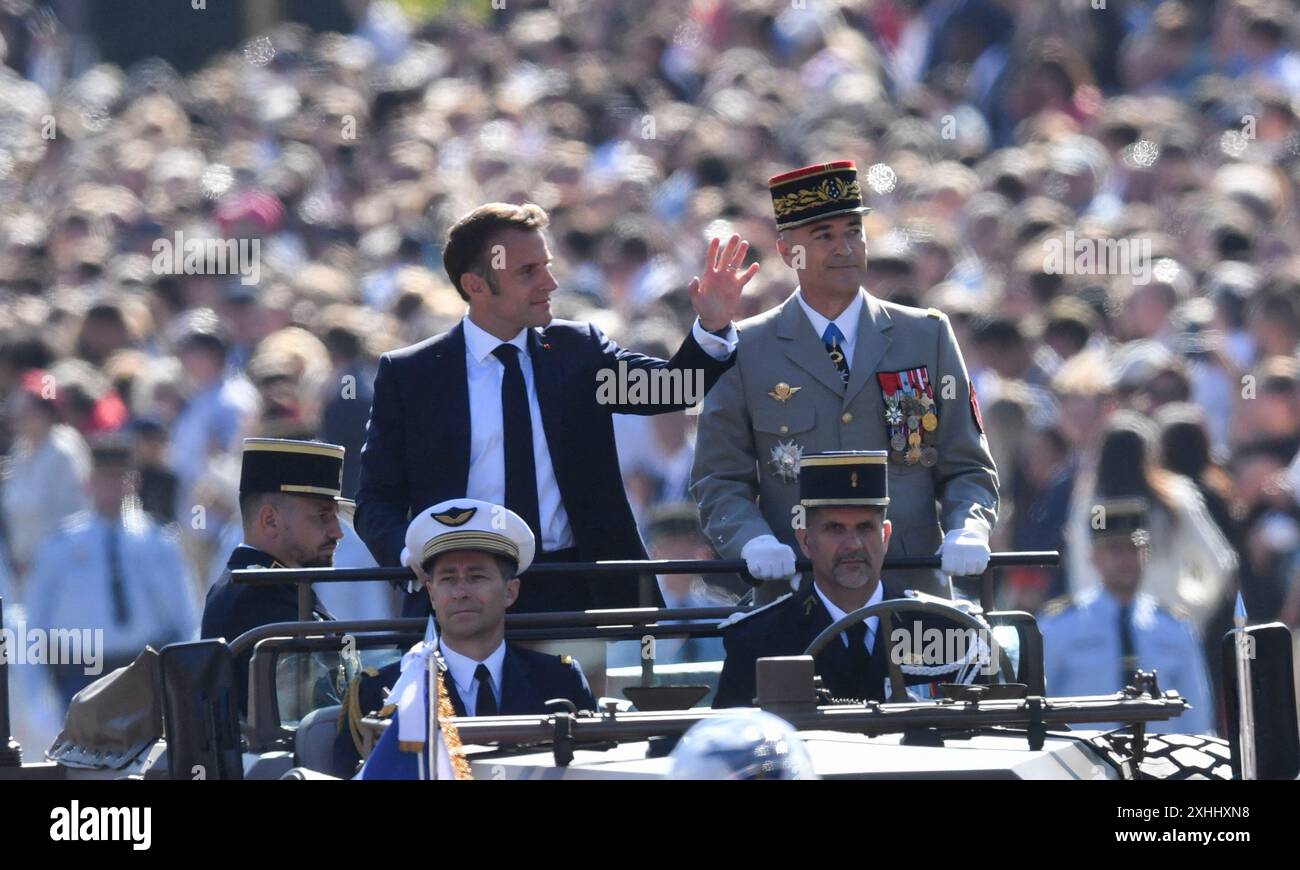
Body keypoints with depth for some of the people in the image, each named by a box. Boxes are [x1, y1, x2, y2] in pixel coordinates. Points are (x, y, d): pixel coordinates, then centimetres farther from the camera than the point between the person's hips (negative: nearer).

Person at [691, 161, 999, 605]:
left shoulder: (927, 337, 11)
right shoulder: (745, 351, 7)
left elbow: (968, 468, 12)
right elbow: (720, 481, 7)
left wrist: (968, 531, -9)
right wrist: (753, 540, -13)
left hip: (912, 589, 1)